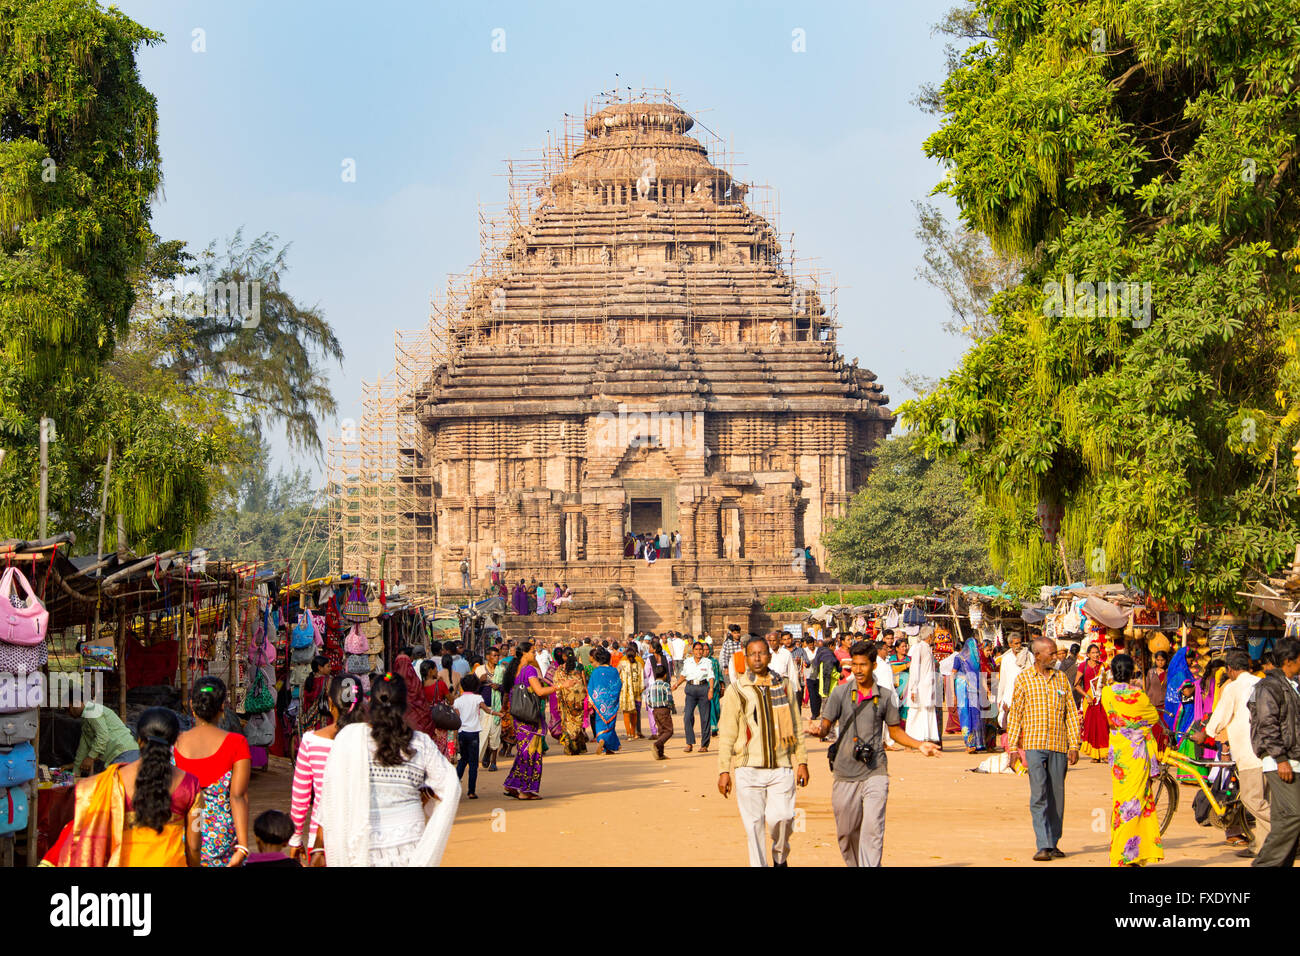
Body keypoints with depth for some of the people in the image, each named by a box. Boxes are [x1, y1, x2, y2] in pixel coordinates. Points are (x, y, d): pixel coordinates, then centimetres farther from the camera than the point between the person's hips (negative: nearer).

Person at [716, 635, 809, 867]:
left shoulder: (784, 686, 10)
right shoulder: (736, 690, 4)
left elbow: (796, 727, 15)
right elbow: (726, 733, 4)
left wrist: (802, 761, 9)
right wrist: (723, 770, -2)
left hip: (782, 767, 1)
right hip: (748, 768, 0)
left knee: (781, 817, -12)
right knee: (753, 824, -1)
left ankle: (780, 856, 16)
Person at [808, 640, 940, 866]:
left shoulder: (886, 695, 5)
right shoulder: (841, 693, 2)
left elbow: (895, 731, 15)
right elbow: (826, 725, 0)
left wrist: (919, 745, 1)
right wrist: (818, 729, -24)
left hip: (875, 773, -1)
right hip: (845, 773, 1)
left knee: (873, 829, -15)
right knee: (846, 831, 10)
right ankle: (854, 865, 34)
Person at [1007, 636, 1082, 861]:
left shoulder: (1061, 678, 11)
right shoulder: (1023, 678, 2)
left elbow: (1071, 713, 12)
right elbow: (1015, 714, 4)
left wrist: (1074, 745, 5)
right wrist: (1013, 747, -1)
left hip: (1059, 745, 3)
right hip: (1033, 745, -3)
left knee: (1056, 796, 5)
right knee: (1039, 795, -11)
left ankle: (1053, 843, 15)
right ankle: (1043, 845, -13)